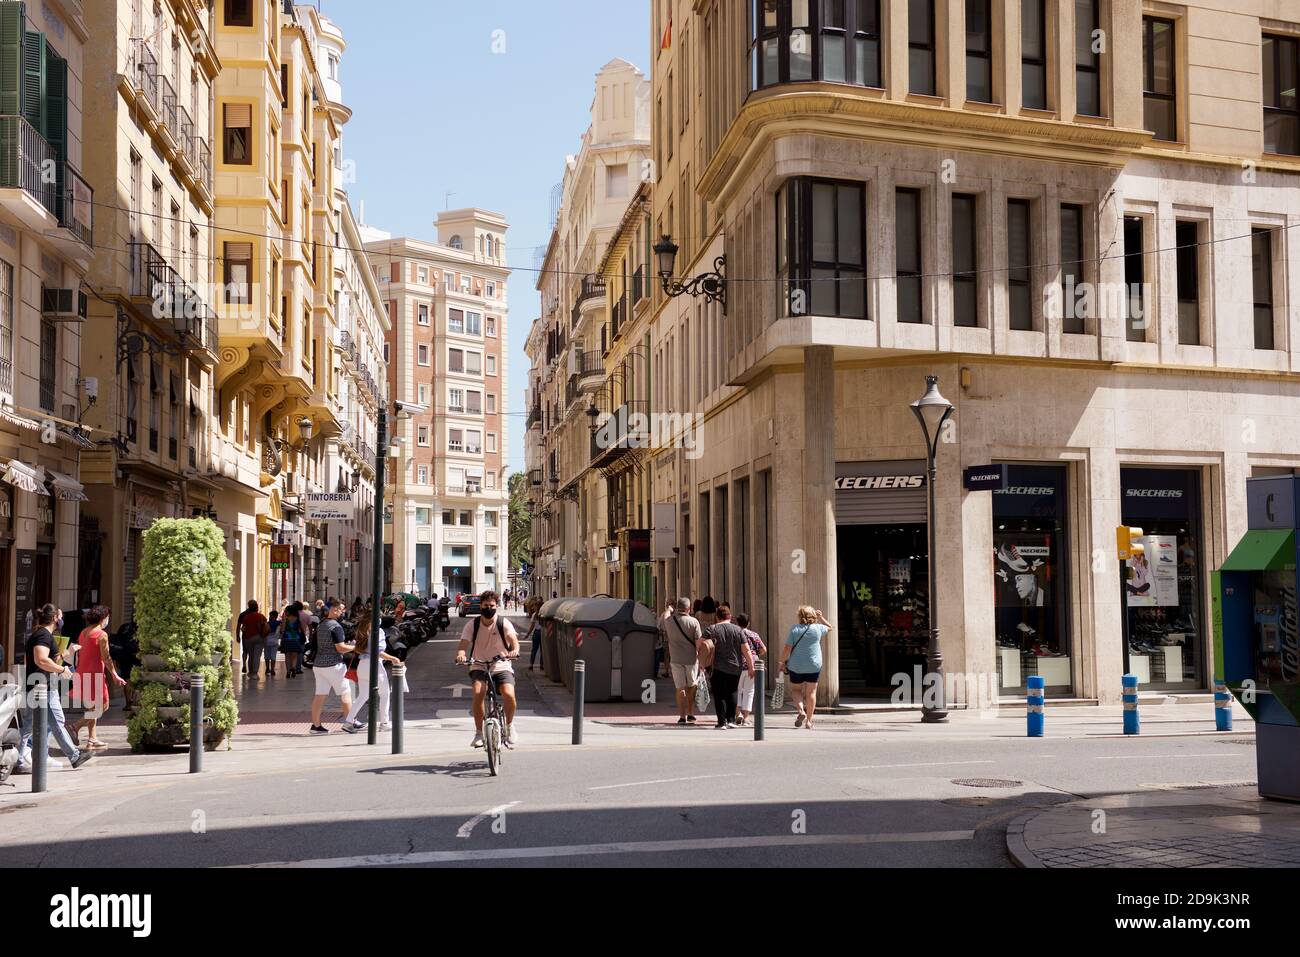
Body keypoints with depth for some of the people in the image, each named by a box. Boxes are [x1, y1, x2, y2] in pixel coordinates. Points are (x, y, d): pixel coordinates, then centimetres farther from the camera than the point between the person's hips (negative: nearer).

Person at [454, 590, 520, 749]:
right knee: (478, 692, -29)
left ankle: (509, 726, 3)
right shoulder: (472, 624, -2)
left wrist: (515, 650, -42)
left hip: (501, 666, 0)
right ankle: (479, 733, -14)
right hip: (479, 667, 0)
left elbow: (513, 639, -19)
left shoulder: (503, 623, -4)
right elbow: (463, 644, -11)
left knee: (509, 694, -26)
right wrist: (461, 654, -35)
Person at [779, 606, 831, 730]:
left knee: (795, 689, 15)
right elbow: (829, 627, 19)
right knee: (811, 692, 8)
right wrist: (821, 617, 22)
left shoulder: (794, 629, -7)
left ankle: (801, 710, -9)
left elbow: (787, 648, -9)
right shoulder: (817, 628, -4)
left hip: (796, 666, -1)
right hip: (814, 666, 1)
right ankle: (809, 721, 7)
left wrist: (782, 662, -1)